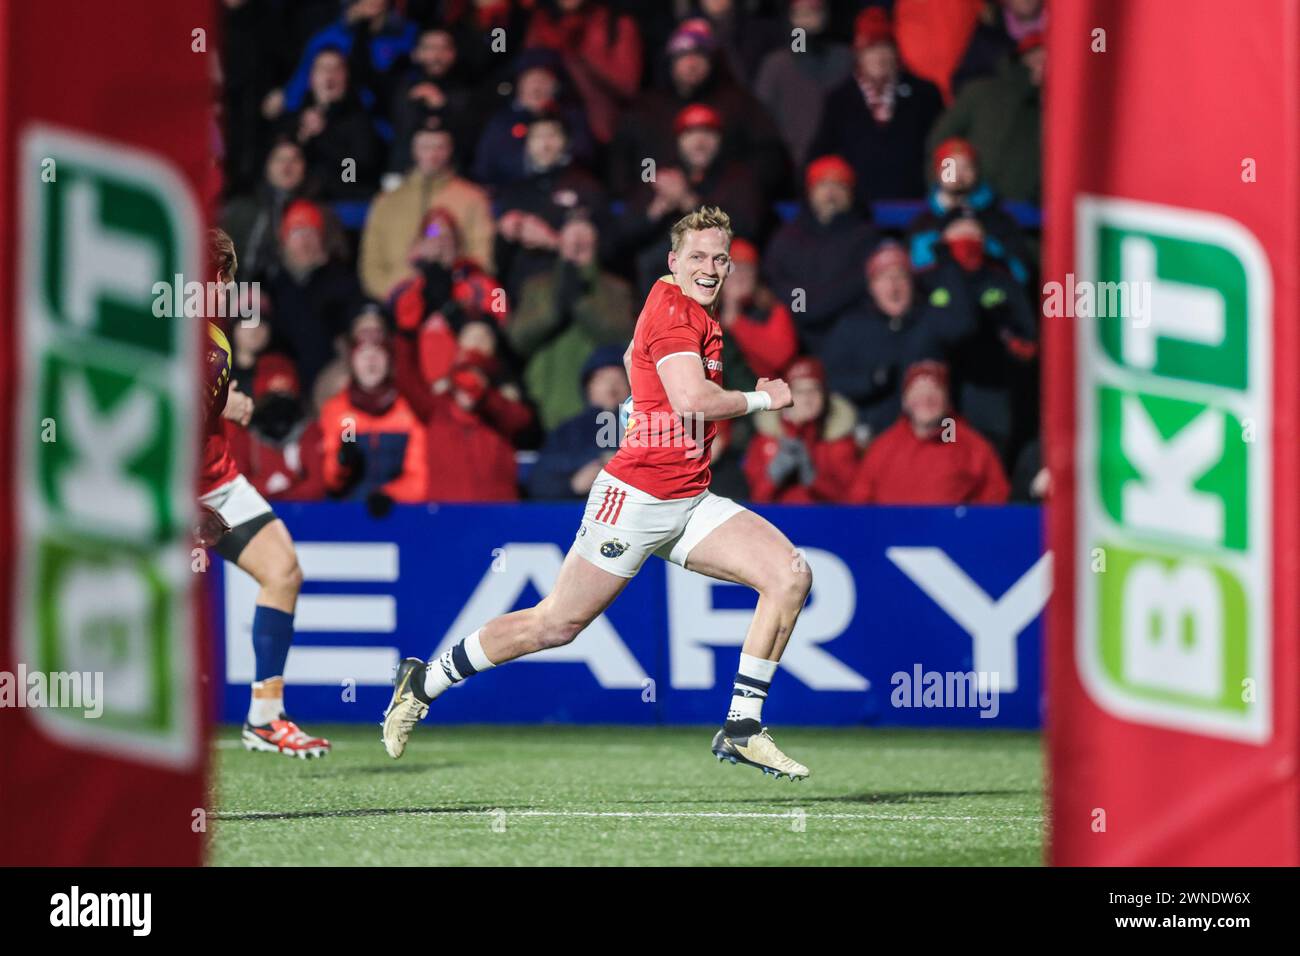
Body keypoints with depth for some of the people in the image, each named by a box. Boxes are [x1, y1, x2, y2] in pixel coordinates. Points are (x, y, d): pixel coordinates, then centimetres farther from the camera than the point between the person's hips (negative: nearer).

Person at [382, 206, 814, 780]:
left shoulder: (698, 313, 15)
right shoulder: (673, 309, -14)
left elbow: (632, 356, 34)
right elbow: (693, 400, -27)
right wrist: (762, 399, -12)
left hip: (690, 503, 9)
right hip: (637, 497, -9)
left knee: (790, 574, -9)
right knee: (556, 625, -3)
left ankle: (742, 730, -6)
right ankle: (424, 682, 16)